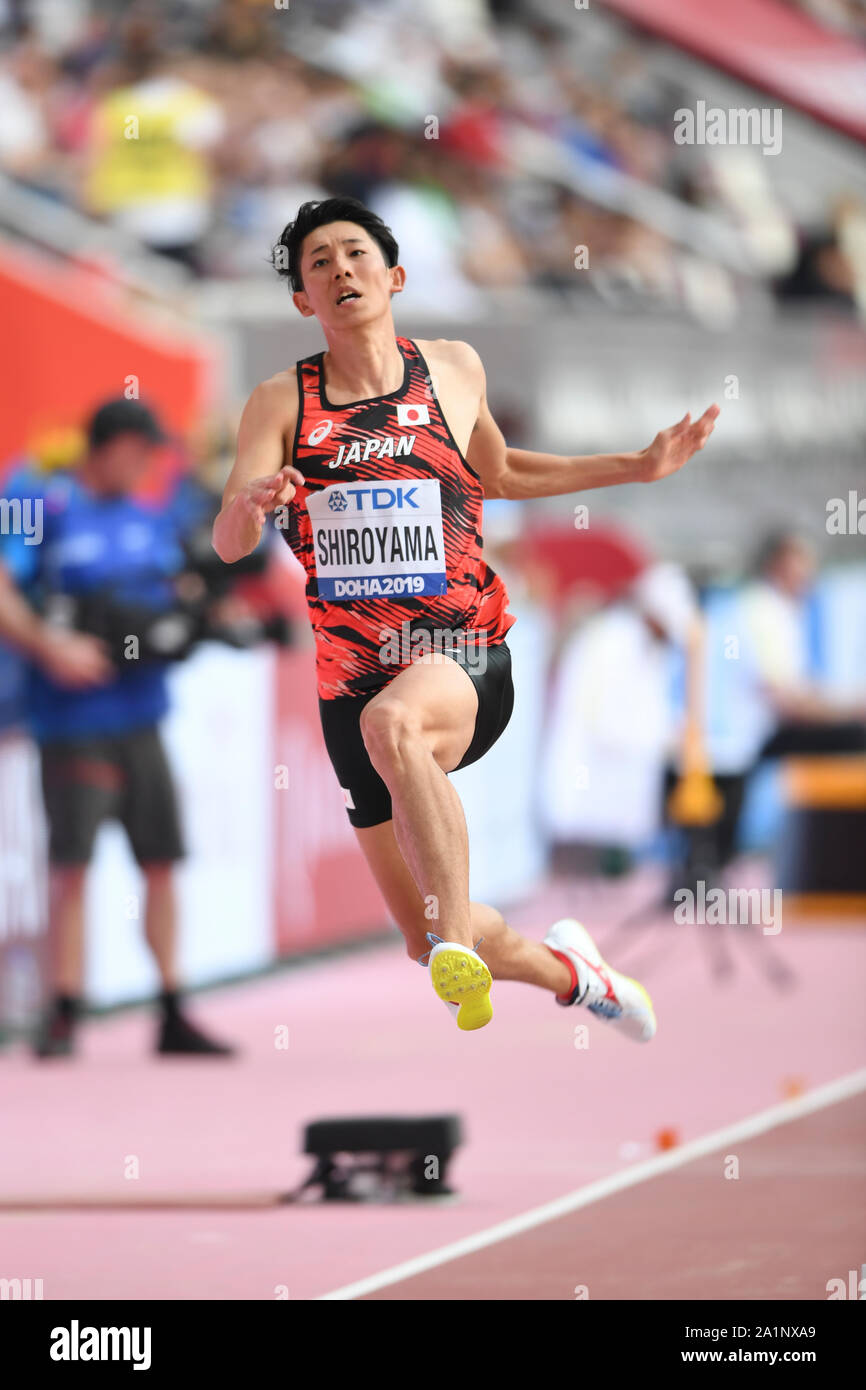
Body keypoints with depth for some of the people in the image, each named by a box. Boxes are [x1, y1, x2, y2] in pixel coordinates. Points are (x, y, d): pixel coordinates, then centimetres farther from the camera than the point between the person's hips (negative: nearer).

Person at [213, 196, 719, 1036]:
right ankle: (564, 970, 37)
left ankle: (461, 945, -42)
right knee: (424, 939, 6)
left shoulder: (454, 370, 6)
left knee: (393, 721, -41)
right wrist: (249, 501, -34)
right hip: (351, 677, 2)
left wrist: (640, 467, 23)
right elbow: (228, 545, -10)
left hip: (465, 660, -2)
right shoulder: (281, 405, 2)